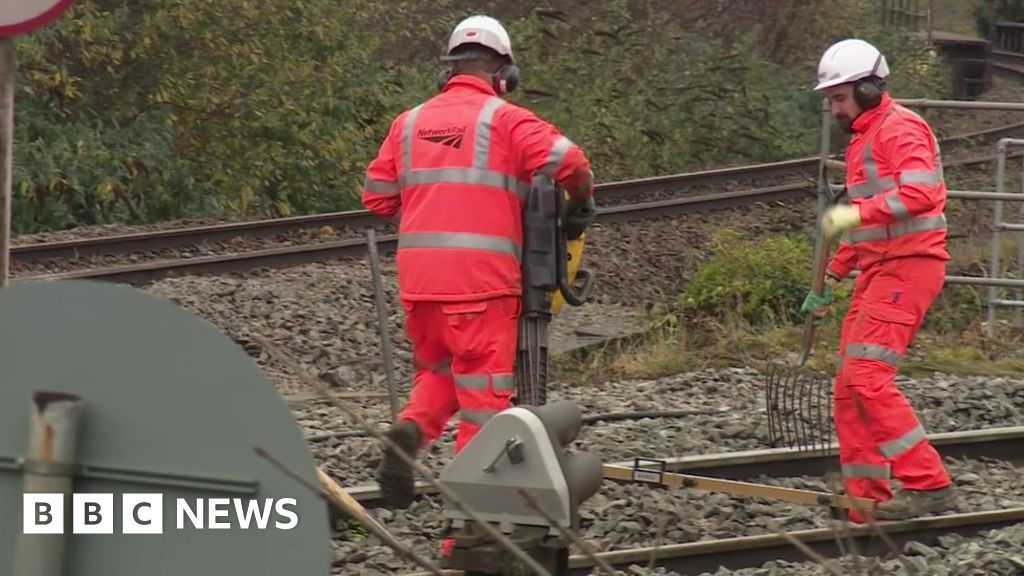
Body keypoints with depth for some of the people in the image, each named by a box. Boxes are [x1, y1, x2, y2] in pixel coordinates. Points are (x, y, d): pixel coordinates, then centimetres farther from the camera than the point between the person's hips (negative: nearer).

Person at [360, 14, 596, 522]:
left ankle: (412, 429, -4)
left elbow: (376, 195, 13)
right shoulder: (504, 119, -1)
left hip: (419, 278, 4)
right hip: (481, 280, -4)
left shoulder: (410, 123, 12)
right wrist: (581, 200, 9)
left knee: (438, 370, 26)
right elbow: (569, 163, -12)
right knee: (483, 395, 2)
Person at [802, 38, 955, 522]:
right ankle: (866, 503, 8)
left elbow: (920, 193, -26)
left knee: (867, 376, -19)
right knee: (849, 388, 5)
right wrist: (830, 281, 31)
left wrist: (857, 213, -32)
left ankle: (927, 483, -16)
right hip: (878, 271, 10)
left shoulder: (900, 128, -8)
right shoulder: (862, 137, 23)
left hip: (908, 266, -10)